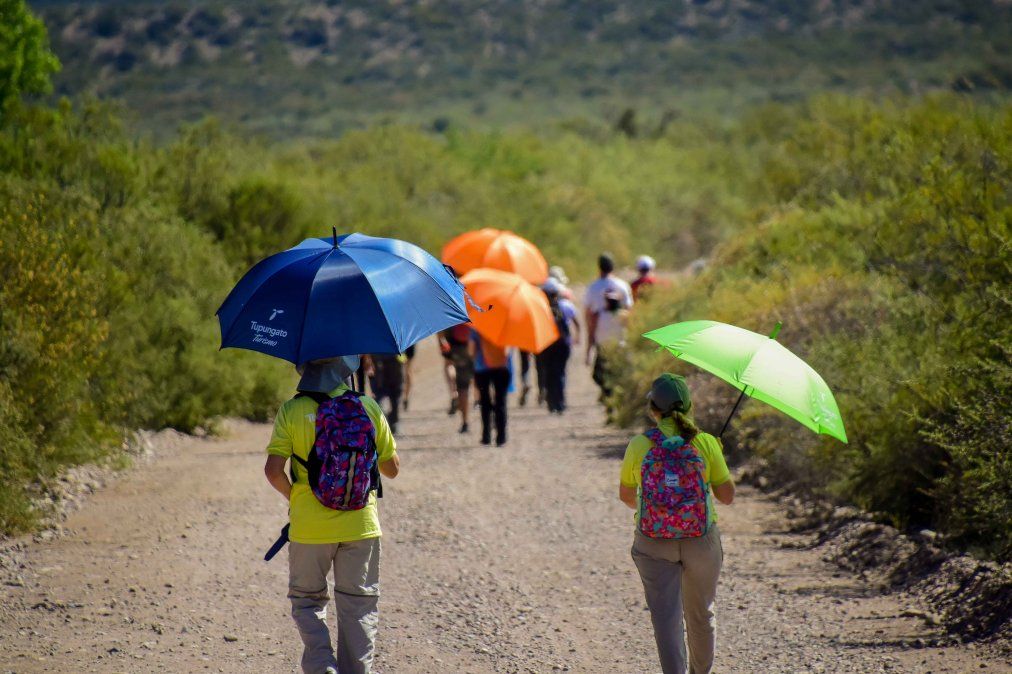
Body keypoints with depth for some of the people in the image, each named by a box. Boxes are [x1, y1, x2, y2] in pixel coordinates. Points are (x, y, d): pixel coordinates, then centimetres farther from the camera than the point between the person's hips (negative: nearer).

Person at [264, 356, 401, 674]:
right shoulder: (368, 408, -3)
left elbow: (273, 470, -14)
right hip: (360, 525, 1)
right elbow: (392, 468, 4)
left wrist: (292, 496, 6)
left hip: (309, 526, -1)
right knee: (358, 606, 13)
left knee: (307, 601, 15)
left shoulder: (292, 411, -8)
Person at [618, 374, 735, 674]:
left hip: (653, 544, -1)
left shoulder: (638, 446, -7)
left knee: (665, 616, 1)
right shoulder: (706, 444, -8)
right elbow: (727, 496, -3)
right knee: (701, 614, 21)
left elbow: (626, 495, 6)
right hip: (701, 541, 1)